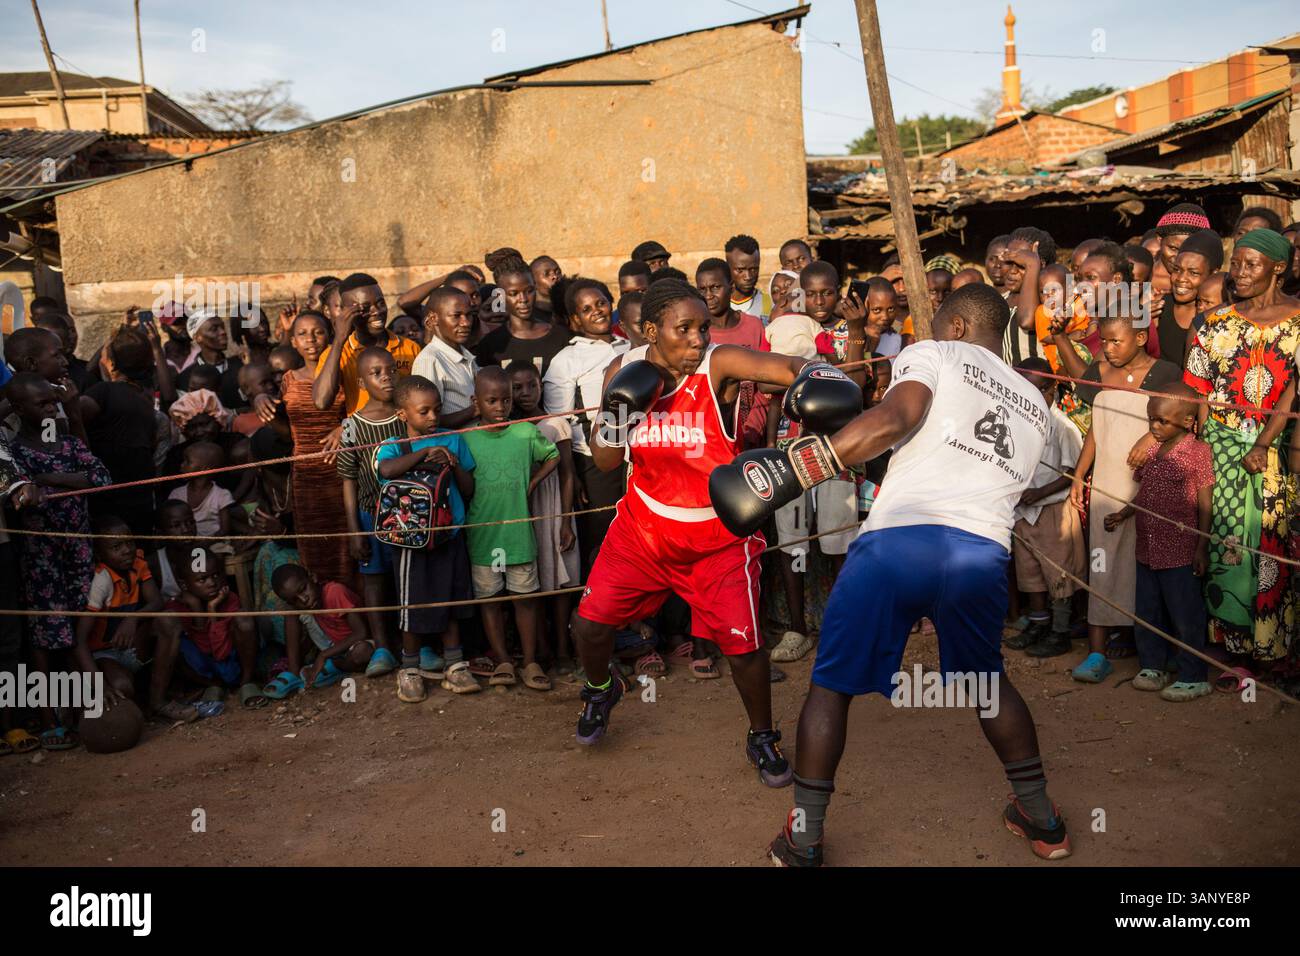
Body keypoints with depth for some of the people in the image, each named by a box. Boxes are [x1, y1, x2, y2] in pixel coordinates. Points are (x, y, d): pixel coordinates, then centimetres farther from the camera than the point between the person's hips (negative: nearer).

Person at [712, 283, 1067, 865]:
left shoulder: (932, 354, 12)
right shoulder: (1035, 405, 29)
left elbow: (896, 418, -9)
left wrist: (793, 467, -12)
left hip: (900, 537, -4)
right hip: (985, 552, 5)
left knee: (831, 683, 11)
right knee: (986, 680, 31)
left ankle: (802, 841, 13)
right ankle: (1042, 819, 37)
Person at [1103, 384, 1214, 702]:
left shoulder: (1197, 451, -10)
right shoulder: (1150, 450, 8)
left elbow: (1204, 505, -8)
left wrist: (1202, 547, -10)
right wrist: (1122, 514, 3)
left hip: (1180, 553, -6)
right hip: (1147, 549, 7)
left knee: (1185, 616, 3)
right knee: (1147, 612, 15)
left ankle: (1193, 677, 16)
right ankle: (1152, 666, 30)